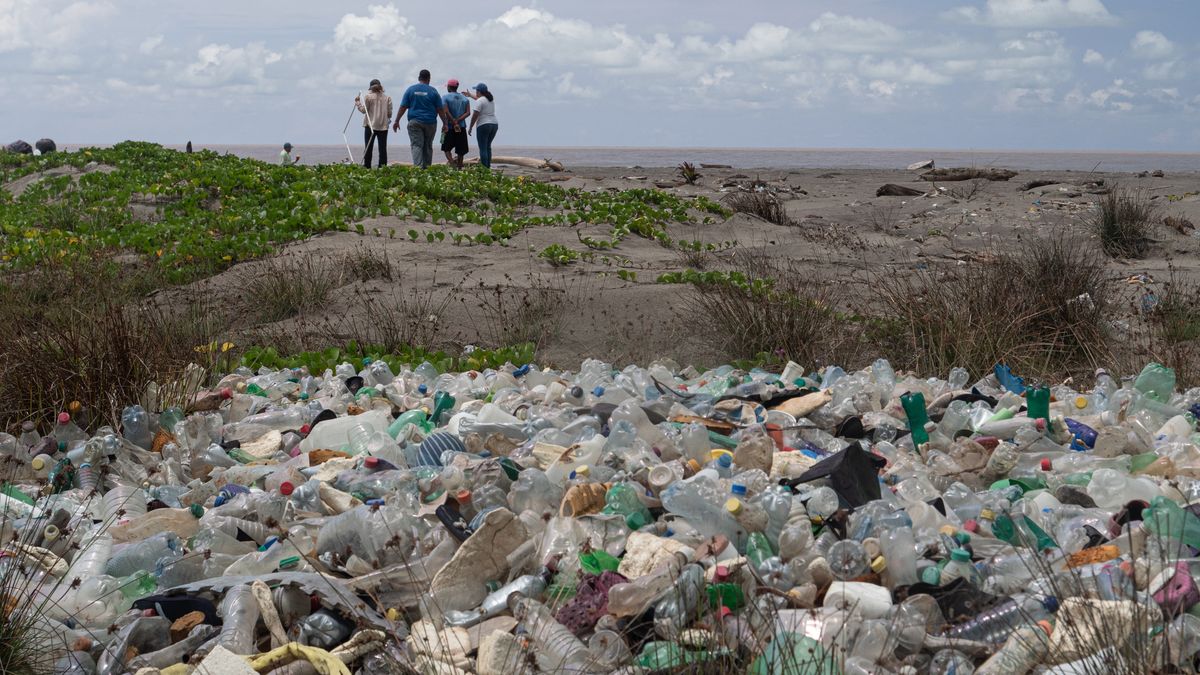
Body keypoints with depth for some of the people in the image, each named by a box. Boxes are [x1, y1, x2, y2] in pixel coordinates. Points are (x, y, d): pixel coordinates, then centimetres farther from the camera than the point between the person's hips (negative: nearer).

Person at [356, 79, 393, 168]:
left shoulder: (368, 96, -4)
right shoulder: (387, 97, 3)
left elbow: (363, 110, -4)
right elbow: (389, 113, 3)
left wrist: (357, 102, 10)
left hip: (370, 125, -2)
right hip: (383, 126, 2)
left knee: (368, 148, 2)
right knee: (382, 148, 2)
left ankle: (367, 167, 0)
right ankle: (383, 167, -3)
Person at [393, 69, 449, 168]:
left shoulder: (410, 90, 4)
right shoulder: (433, 91, 2)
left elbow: (403, 107, 1)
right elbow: (440, 110, 1)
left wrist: (397, 121, 6)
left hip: (414, 122, -1)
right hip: (430, 123, 1)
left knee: (416, 145, -6)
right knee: (428, 147, 11)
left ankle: (417, 167, -22)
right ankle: (427, 168, 13)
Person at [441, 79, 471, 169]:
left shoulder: (445, 97, -2)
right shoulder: (465, 98, 11)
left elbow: (446, 111, -15)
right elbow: (468, 113, -1)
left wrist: (454, 122, -12)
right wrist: (458, 121, -9)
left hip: (449, 127, -3)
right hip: (462, 128, 3)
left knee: (446, 148, 3)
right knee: (461, 151, 8)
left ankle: (452, 164, -19)